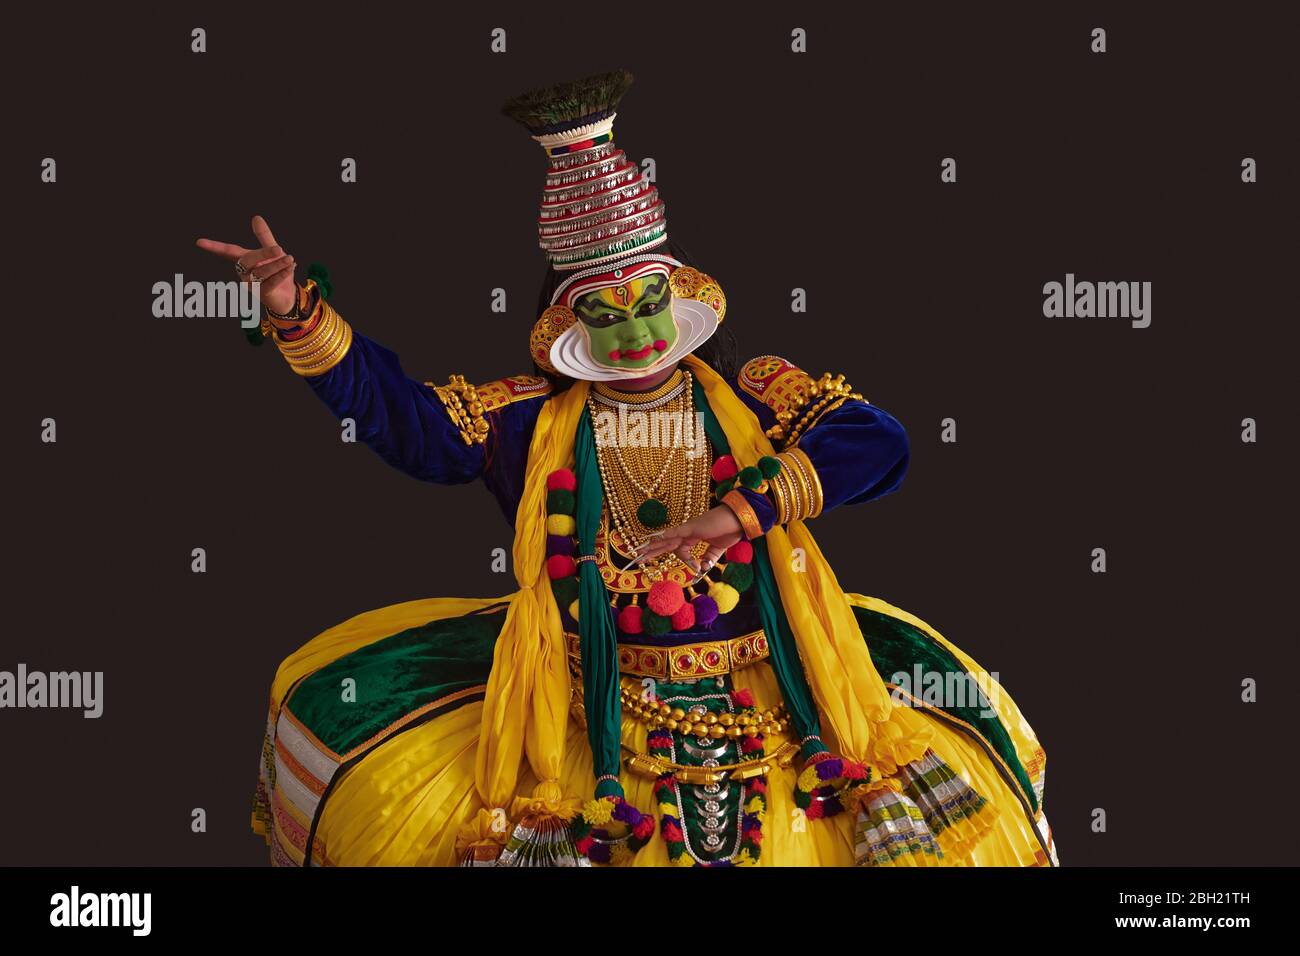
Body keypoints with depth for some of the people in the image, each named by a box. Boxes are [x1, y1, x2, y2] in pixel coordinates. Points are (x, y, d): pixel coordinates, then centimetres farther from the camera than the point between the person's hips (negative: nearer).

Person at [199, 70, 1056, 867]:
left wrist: (742, 509, -19)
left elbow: (878, 444, -9)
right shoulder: (534, 419, 8)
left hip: (772, 688, -1)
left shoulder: (757, 395, 4)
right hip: (596, 706, 1)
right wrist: (300, 312, -7)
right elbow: (399, 414, 5)